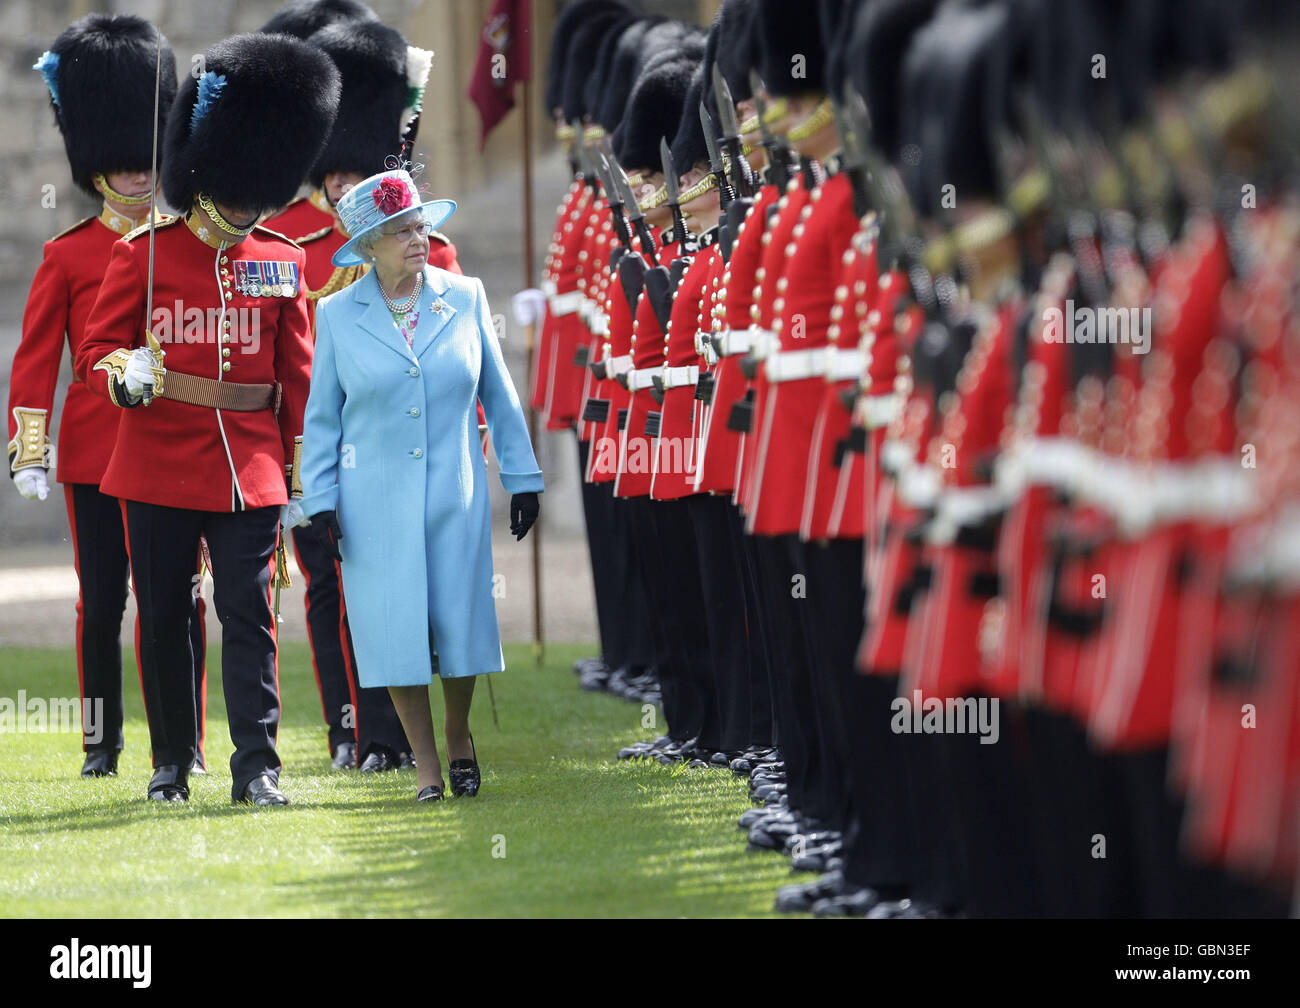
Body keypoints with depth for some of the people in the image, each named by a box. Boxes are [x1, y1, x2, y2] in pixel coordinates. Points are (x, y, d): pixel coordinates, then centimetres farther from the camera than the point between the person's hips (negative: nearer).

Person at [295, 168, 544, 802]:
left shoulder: (465, 299, 2)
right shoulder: (338, 315, 0)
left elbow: (498, 394, 8)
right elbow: (322, 416, 5)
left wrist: (521, 479, 8)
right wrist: (320, 501, 0)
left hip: (455, 494, 1)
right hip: (375, 501, -1)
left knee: (460, 623, 1)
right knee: (397, 628, -1)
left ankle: (459, 735, 27)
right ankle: (425, 762, 11)